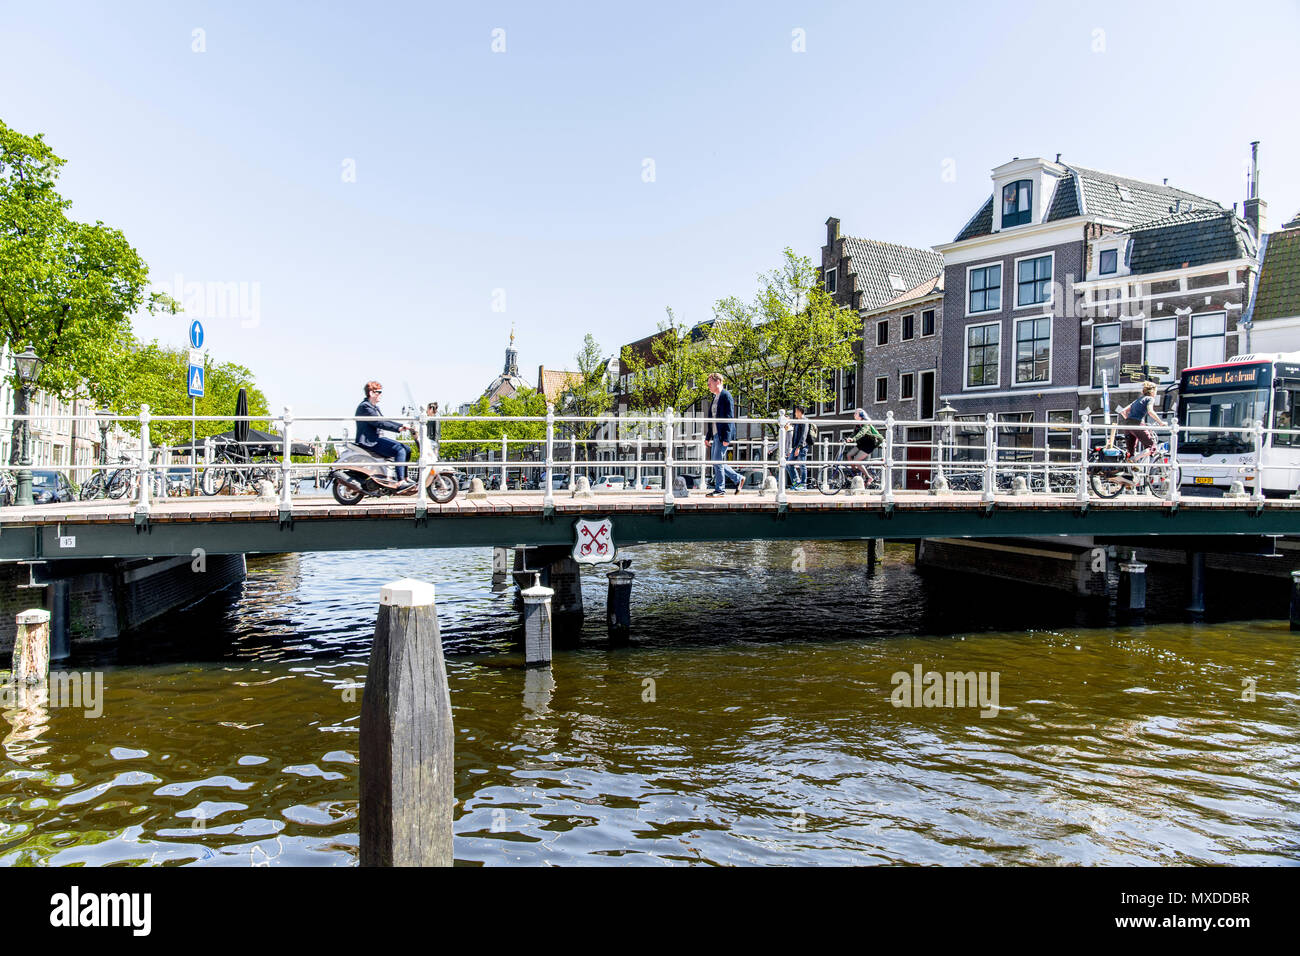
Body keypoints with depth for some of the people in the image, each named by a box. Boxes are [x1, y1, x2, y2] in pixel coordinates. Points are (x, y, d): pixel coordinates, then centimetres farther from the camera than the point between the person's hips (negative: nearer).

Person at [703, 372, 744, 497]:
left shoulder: (726, 396, -9)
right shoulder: (715, 398, 19)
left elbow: (729, 417, -15)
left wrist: (726, 438, -21)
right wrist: (708, 437, 20)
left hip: (723, 435, -9)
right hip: (715, 434, 9)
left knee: (717, 461, -8)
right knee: (715, 461, 10)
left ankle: (720, 489, 1)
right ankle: (738, 478, 19)